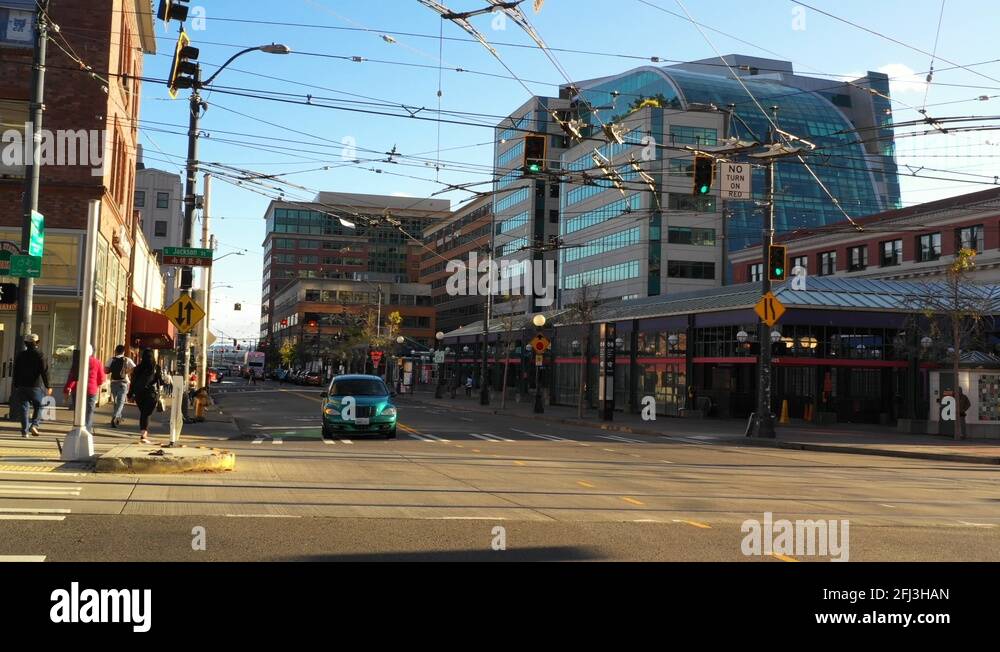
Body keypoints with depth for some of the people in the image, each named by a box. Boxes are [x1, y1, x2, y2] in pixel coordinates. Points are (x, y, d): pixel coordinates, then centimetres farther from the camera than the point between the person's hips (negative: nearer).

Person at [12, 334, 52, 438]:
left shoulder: (20, 356, 5)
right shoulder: (39, 356, -7)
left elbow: (15, 372, 9)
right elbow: (44, 372, -10)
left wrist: (16, 386, 16)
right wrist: (48, 386, -6)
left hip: (22, 386, 3)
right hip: (35, 386, -3)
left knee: (24, 408, 5)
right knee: (37, 407, 13)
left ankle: (24, 431, 1)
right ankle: (34, 425, -6)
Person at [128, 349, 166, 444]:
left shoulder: (138, 368, 3)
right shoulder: (157, 368, -5)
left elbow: (133, 381, 4)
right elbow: (161, 381, -4)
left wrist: (131, 394, 11)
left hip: (139, 394, 3)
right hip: (151, 394, -3)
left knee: (143, 414, 17)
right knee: (146, 414, -3)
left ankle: (143, 433, 22)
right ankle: (143, 434, -18)